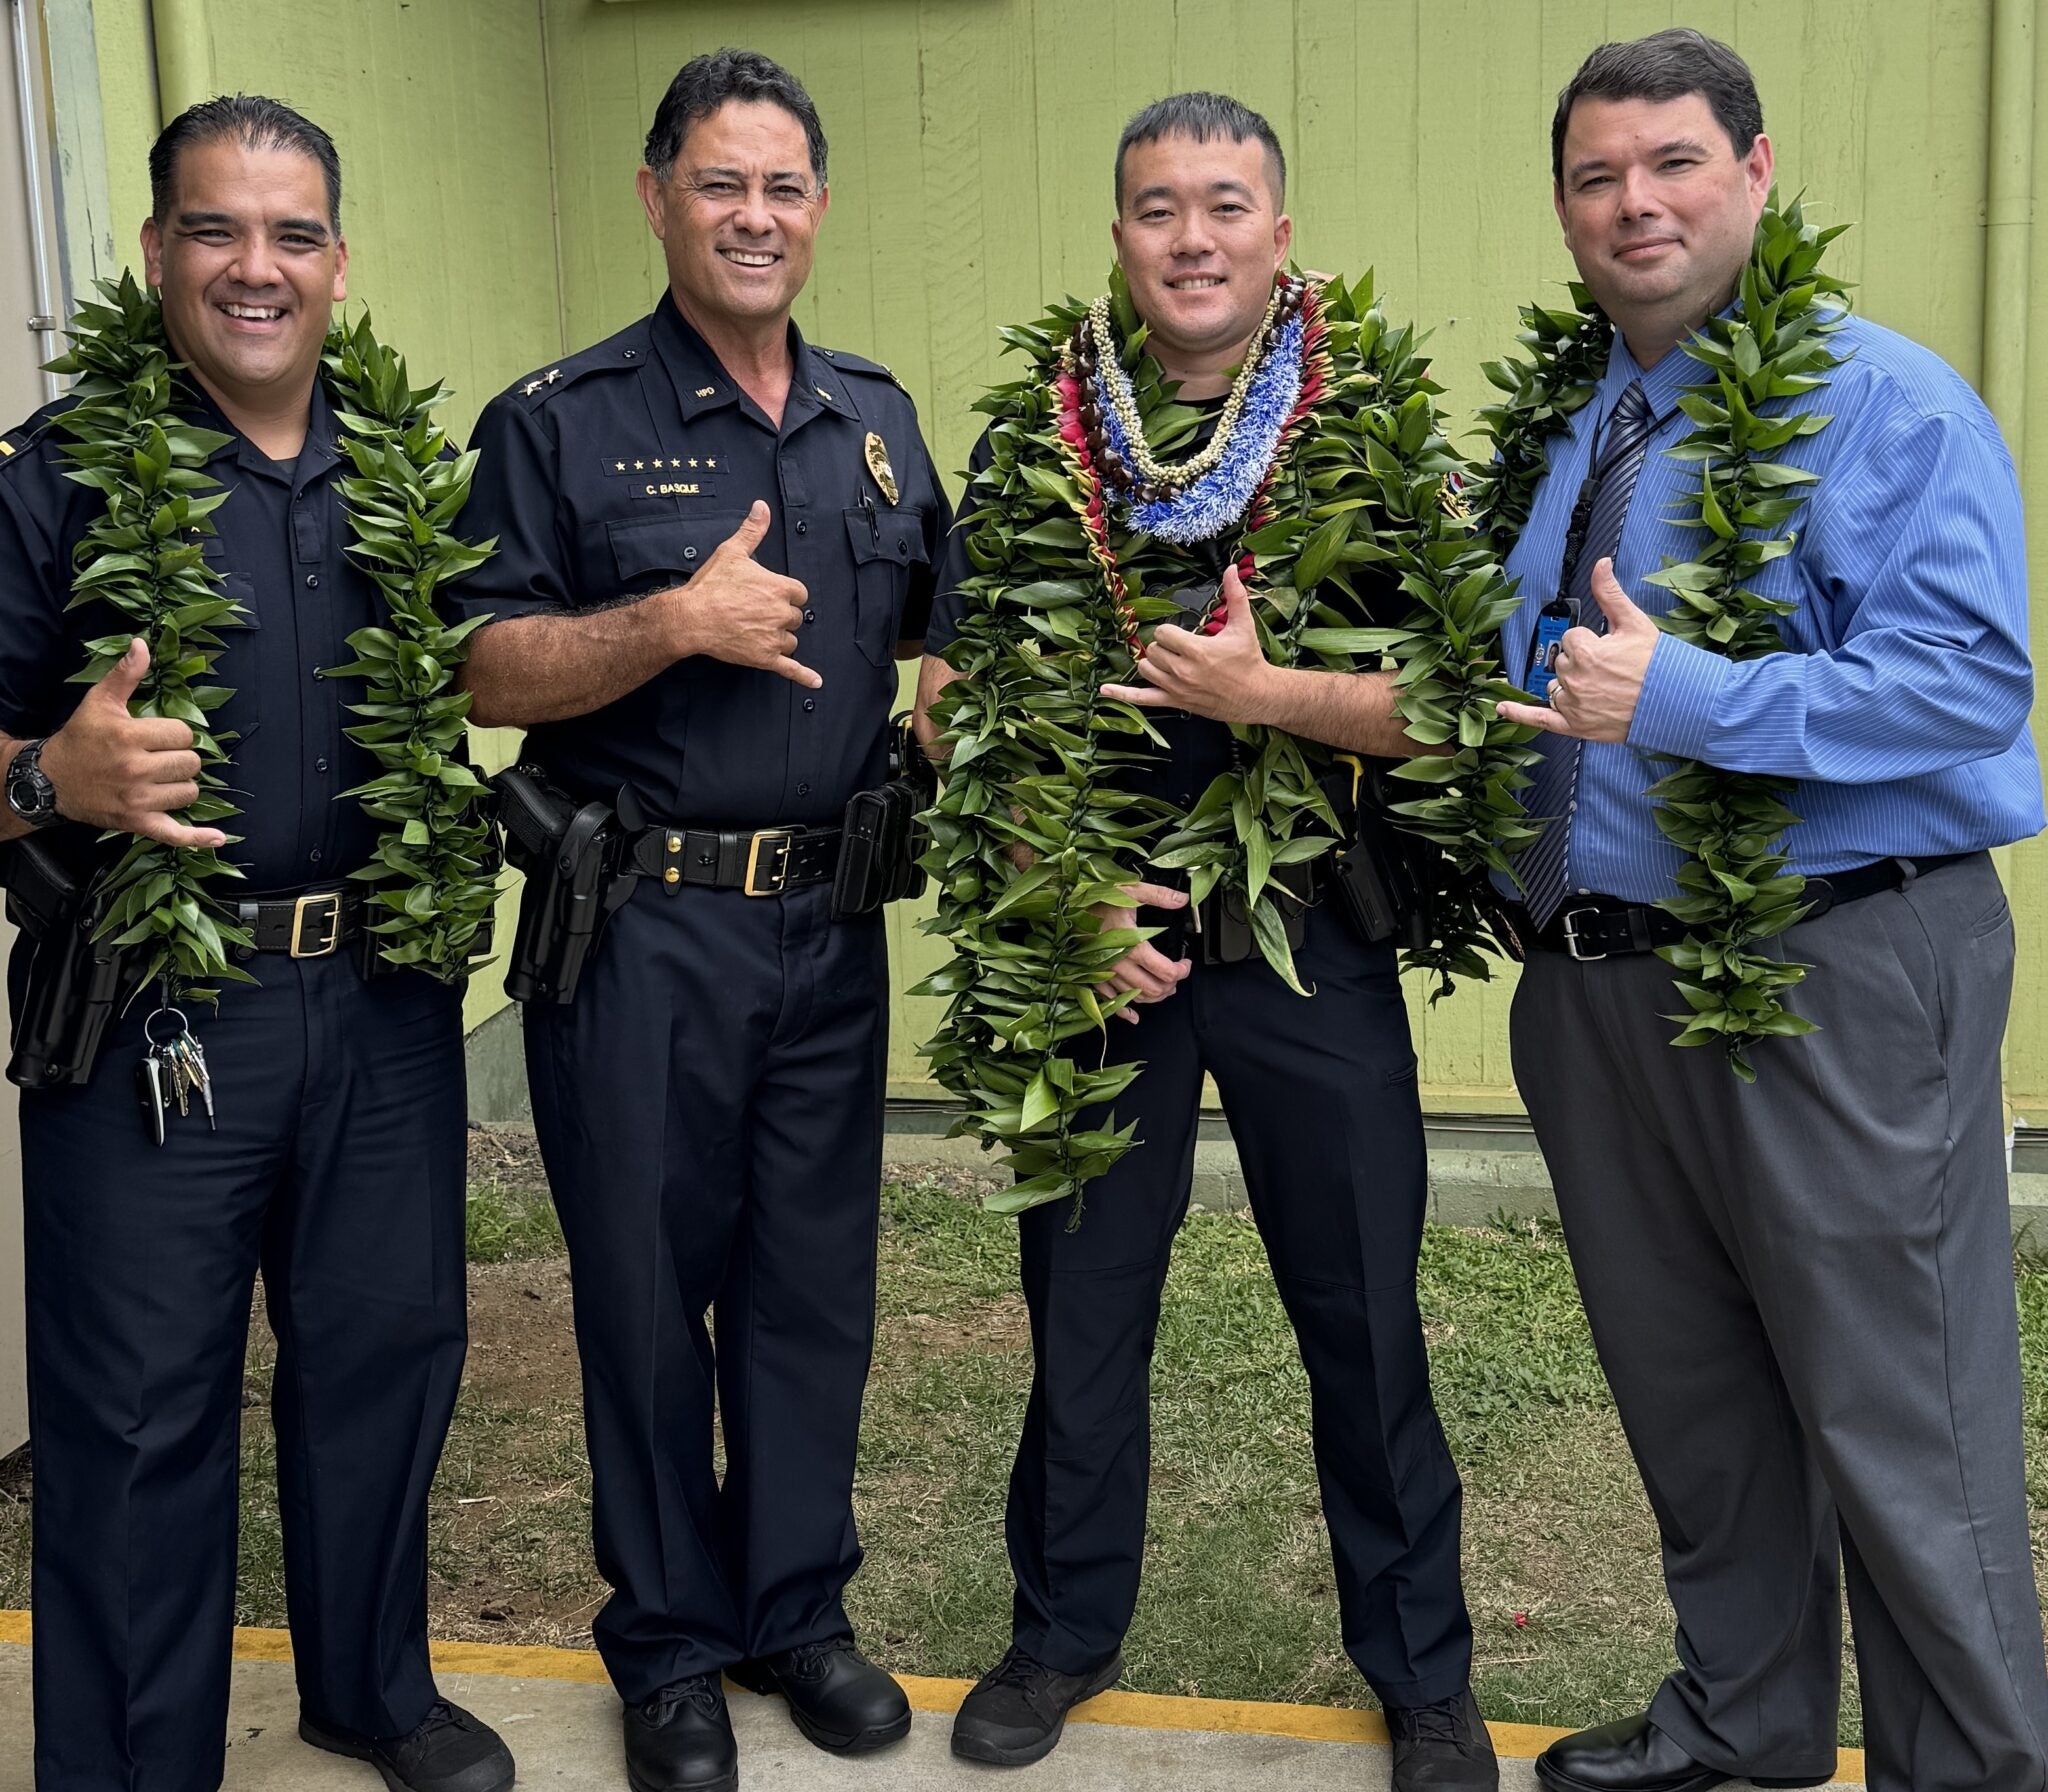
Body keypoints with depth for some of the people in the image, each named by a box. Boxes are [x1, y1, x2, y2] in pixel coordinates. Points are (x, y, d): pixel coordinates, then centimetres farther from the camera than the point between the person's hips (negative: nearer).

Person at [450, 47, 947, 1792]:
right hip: (640, 924, -4)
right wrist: (676, 621, -21)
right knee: (650, 1286, 6)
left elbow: (940, 616, 22)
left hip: (830, 921, 4)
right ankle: (671, 1643, 24)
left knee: (818, 1276, 12)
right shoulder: (560, 421, -4)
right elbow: (493, 673, -8)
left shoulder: (877, 416, 11)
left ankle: (799, 1604, 30)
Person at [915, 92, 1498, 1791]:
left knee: (1363, 1313, 7)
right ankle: (1066, 1629, 32)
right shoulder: (1035, 444, 4)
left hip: (1313, 939, -1)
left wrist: (1268, 692, -22)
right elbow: (948, 698, 2)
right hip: (1086, 939, 2)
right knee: (1081, 1298, 12)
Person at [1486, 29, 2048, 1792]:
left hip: (1834, 971, -7)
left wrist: (1683, 698, -25)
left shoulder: (1885, 404, -8)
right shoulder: (1567, 436, 14)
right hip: (1596, 978, 7)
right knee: (1686, 1394, 19)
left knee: (1899, 1418, 0)